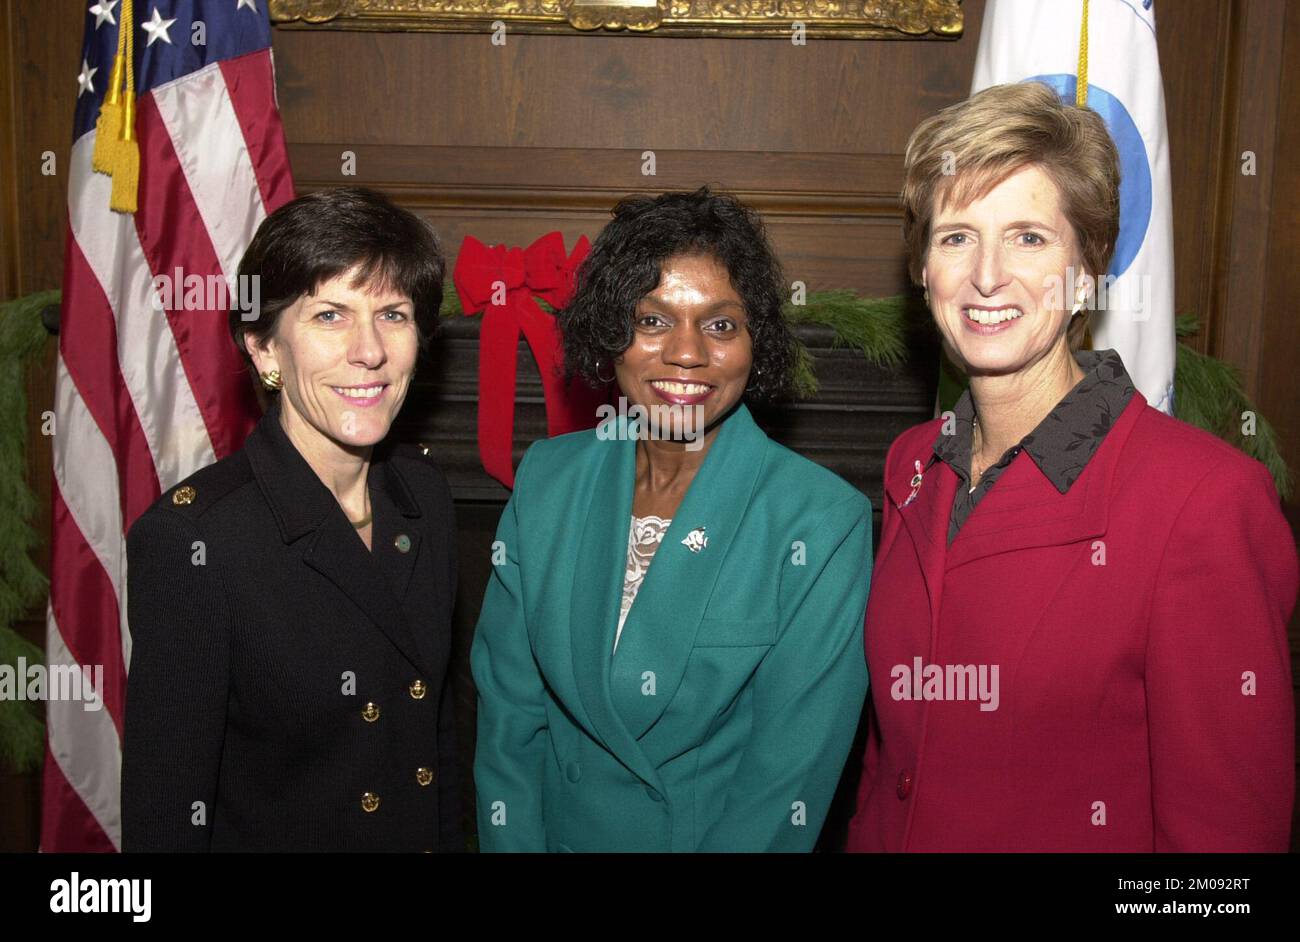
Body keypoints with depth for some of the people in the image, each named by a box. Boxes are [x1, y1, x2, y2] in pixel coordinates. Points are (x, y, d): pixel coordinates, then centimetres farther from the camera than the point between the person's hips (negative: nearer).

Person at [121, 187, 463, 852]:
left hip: (422, 832, 6)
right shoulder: (189, 537, -24)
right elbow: (163, 813, -19)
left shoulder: (423, 492, -6)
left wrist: (451, 836, 4)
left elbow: (437, 716, 4)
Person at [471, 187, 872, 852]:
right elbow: (508, 709, -5)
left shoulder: (824, 522, -21)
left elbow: (791, 777, -19)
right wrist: (512, 843, -11)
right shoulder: (545, 480, -10)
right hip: (558, 829, 3)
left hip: (717, 834, -2)